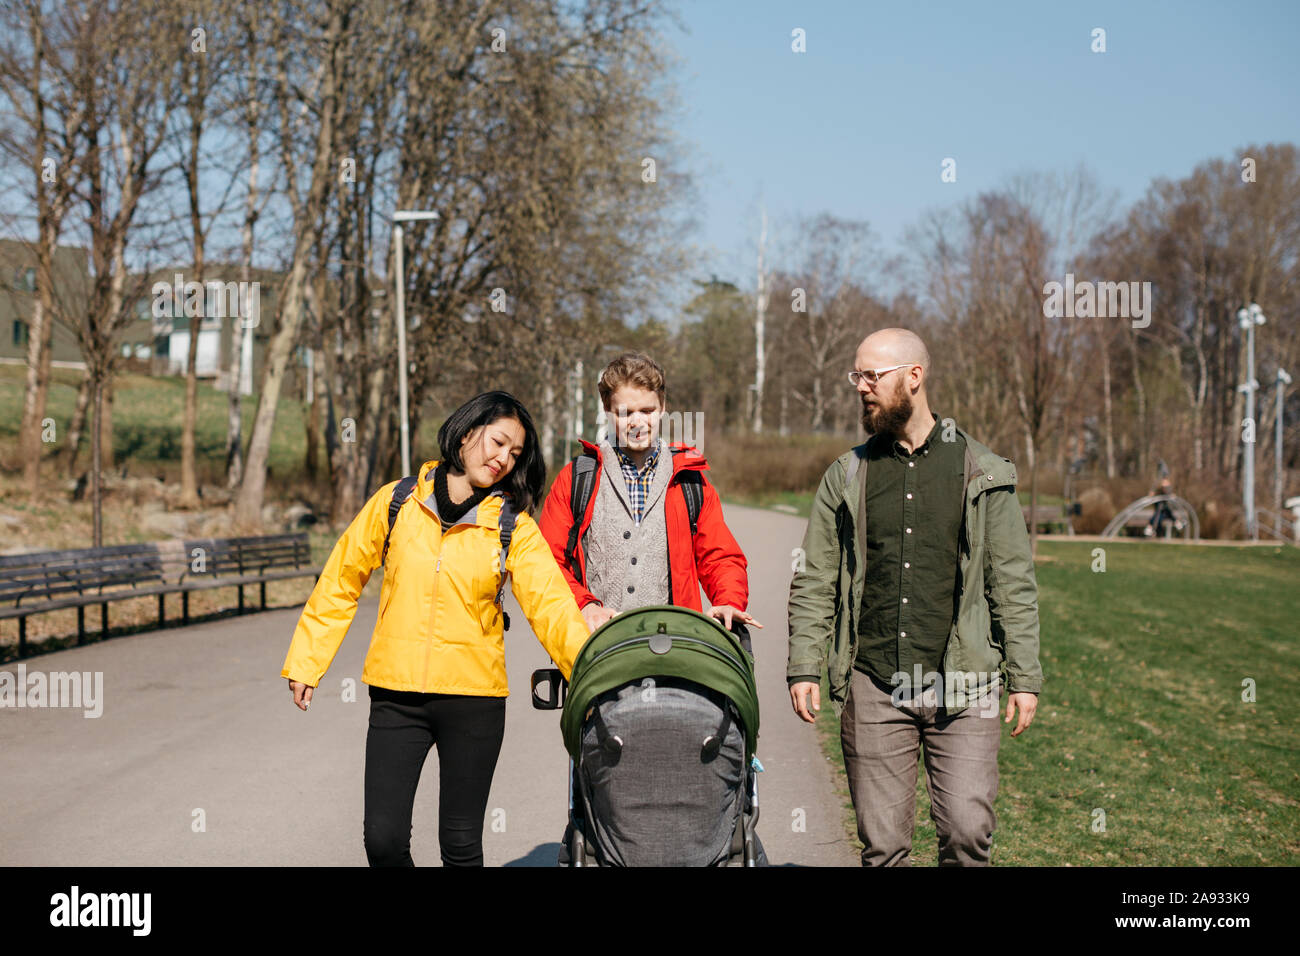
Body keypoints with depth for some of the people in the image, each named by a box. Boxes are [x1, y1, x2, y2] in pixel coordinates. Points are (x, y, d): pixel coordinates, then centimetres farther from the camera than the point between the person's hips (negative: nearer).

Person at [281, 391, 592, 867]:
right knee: (383, 839, -2)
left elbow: (551, 606, -11)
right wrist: (305, 662, 8)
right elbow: (340, 582, 10)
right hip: (396, 695, 1)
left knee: (461, 845, 5)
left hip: (474, 699, 0)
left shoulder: (514, 528, 0)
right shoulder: (395, 503, 2)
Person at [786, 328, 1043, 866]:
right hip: (873, 690, 2)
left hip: (962, 689, -1)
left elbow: (1013, 584, 5)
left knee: (968, 833, -8)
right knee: (881, 842, 4)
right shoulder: (846, 476, 9)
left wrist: (1024, 677, 1)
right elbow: (815, 582, 9)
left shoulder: (983, 474, 5)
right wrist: (804, 667, 0)